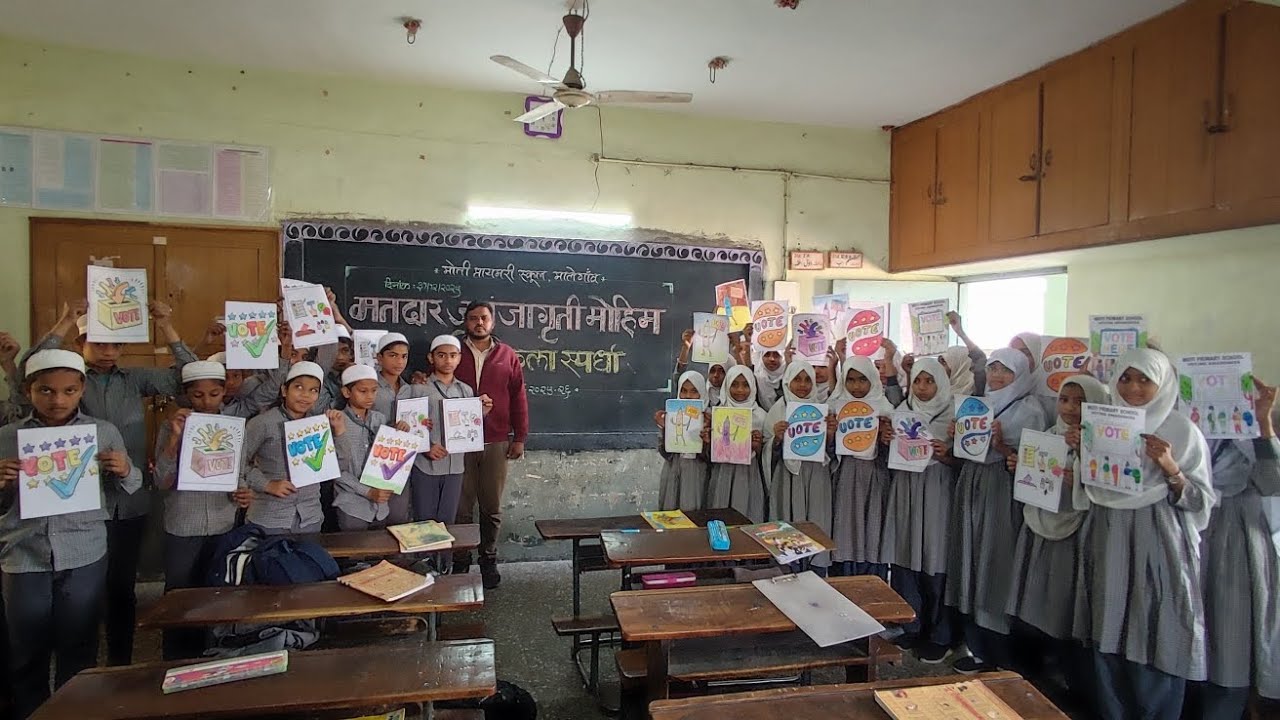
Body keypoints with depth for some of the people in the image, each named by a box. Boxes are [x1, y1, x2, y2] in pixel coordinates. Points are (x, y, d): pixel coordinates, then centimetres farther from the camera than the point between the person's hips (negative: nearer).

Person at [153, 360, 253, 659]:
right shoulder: (172, 426, -3)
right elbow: (162, 483, -10)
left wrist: (244, 494, -13)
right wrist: (175, 437, -20)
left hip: (224, 527, 1)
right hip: (182, 530, -1)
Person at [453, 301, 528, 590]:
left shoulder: (507, 356, 6)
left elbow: (518, 398, 6)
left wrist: (520, 438, 4)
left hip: (496, 442, 1)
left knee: (492, 507, 9)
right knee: (462, 507, 5)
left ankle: (489, 560, 24)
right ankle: (460, 563, 18)